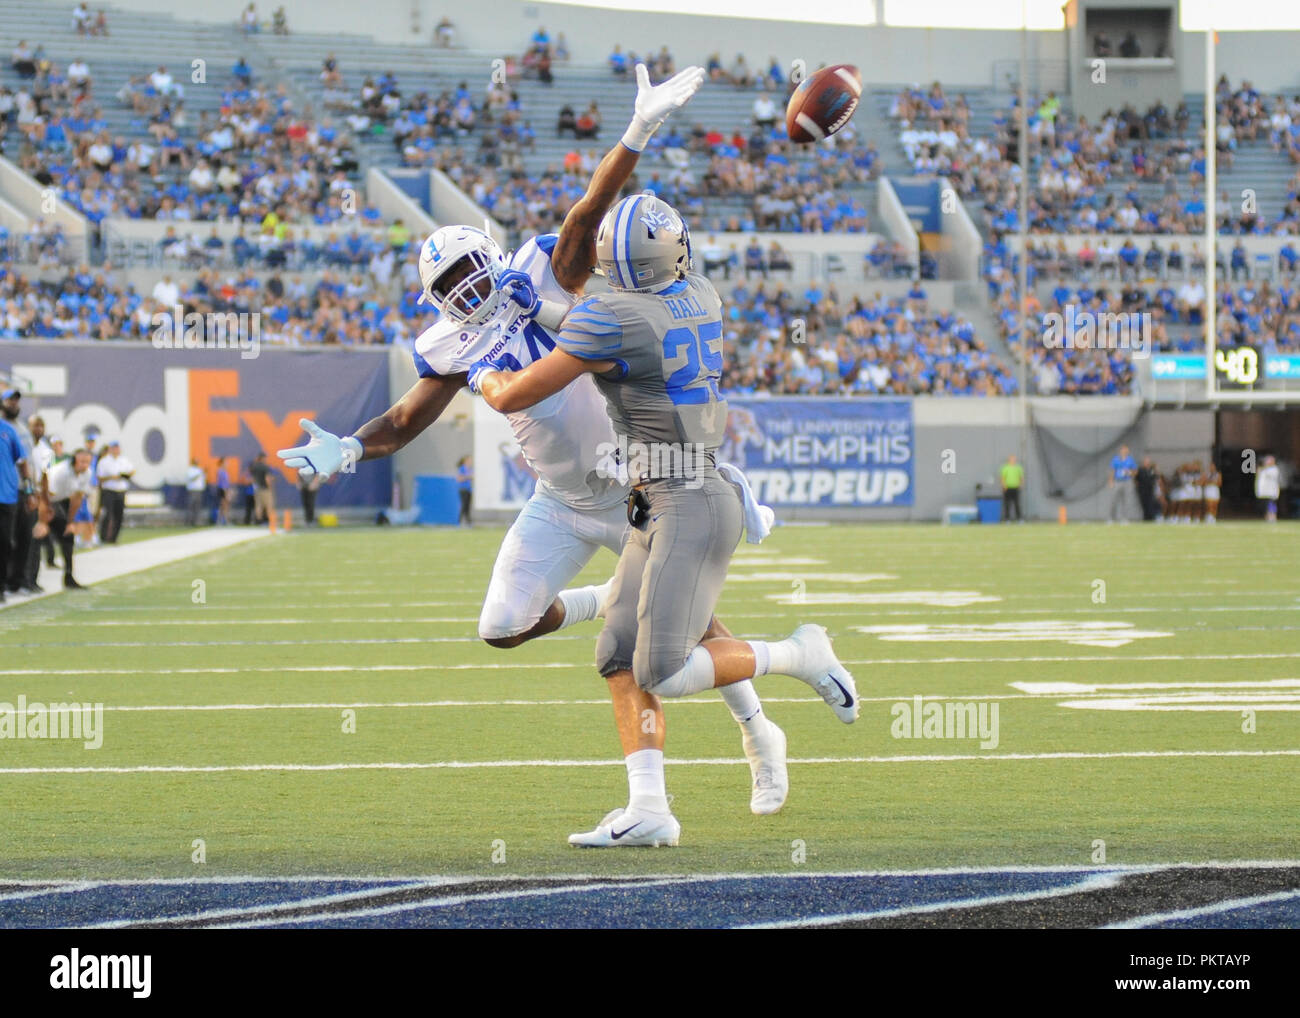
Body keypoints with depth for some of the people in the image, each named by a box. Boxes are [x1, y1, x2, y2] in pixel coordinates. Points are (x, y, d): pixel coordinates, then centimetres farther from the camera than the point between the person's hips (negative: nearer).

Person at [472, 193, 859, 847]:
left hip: (688, 509, -9)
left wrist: (486, 376, 17)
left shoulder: (608, 321, -16)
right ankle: (648, 810, -1)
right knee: (620, 658, 5)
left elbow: (514, 398, -6)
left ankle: (799, 656, 3)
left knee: (663, 675, -9)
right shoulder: (700, 299, 7)